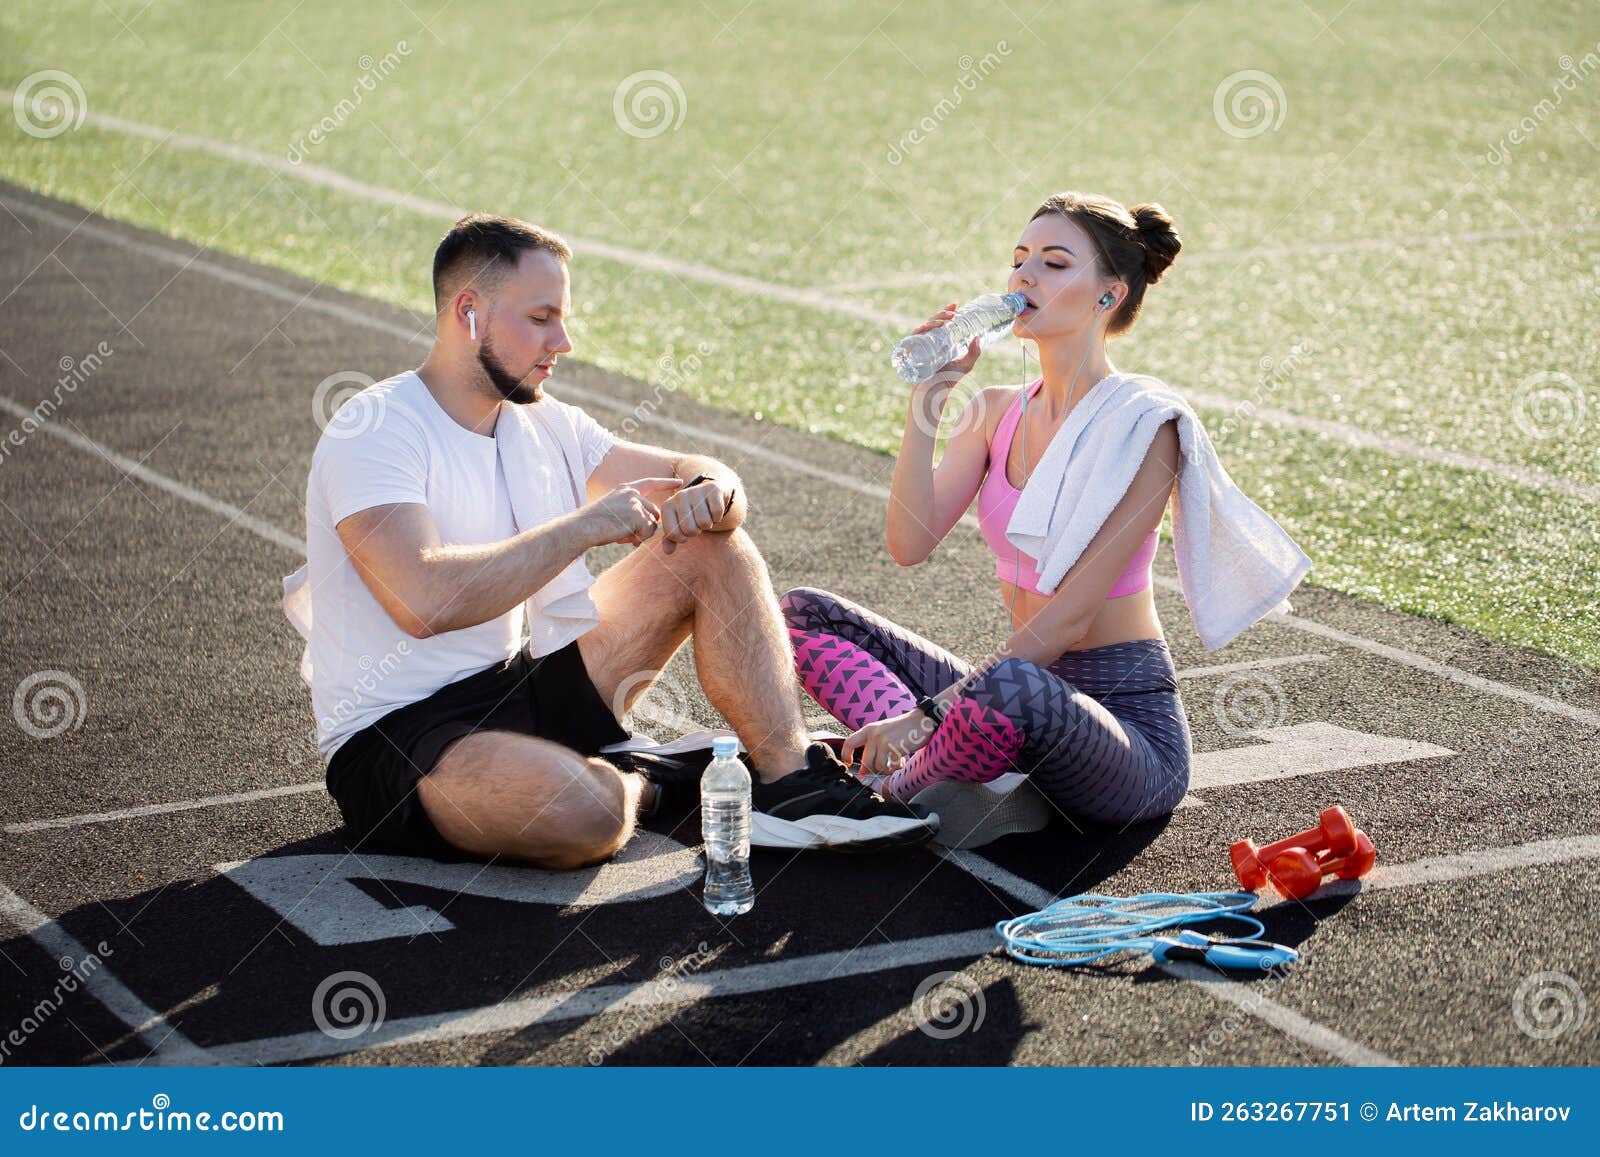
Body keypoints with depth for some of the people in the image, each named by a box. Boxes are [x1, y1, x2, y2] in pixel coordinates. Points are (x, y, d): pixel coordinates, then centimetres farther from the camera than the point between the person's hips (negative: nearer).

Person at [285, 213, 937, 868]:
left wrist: (712, 492, -11)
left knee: (712, 548, 0)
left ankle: (790, 784, -7)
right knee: (587, 811, -40)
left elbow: (694, 472, 16)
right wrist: (584, 526, -23)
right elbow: (425, 601, -32)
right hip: (395, 738, -8)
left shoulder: (543, 424, 9)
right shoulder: (374, 433, -15)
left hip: (520, 686, 8)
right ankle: (632, 788, -3)